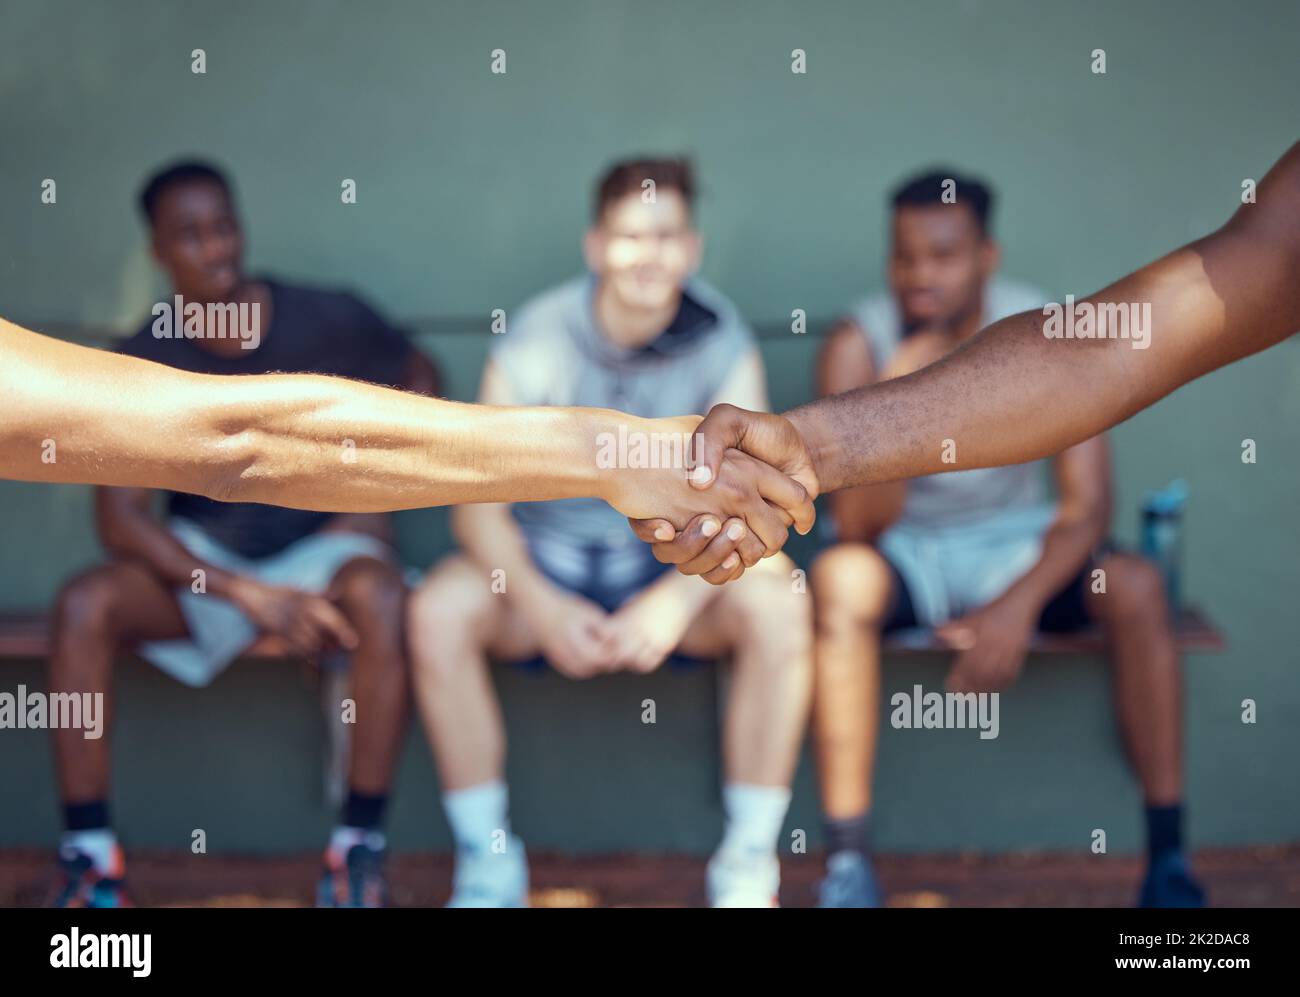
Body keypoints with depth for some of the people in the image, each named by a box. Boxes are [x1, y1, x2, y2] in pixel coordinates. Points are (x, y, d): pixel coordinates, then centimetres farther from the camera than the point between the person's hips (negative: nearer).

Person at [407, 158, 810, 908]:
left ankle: (750, 865, -17)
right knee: (439, 613, -29)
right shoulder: (540, 336, -12)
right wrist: (542, 607, -27)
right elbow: (477, 502, -12)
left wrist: (677, 598, -30)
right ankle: (489, 864, -15)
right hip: (545, 559, 0)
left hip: (679, 562, 0)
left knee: (779, 607, -30)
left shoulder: (722, 341, -10)